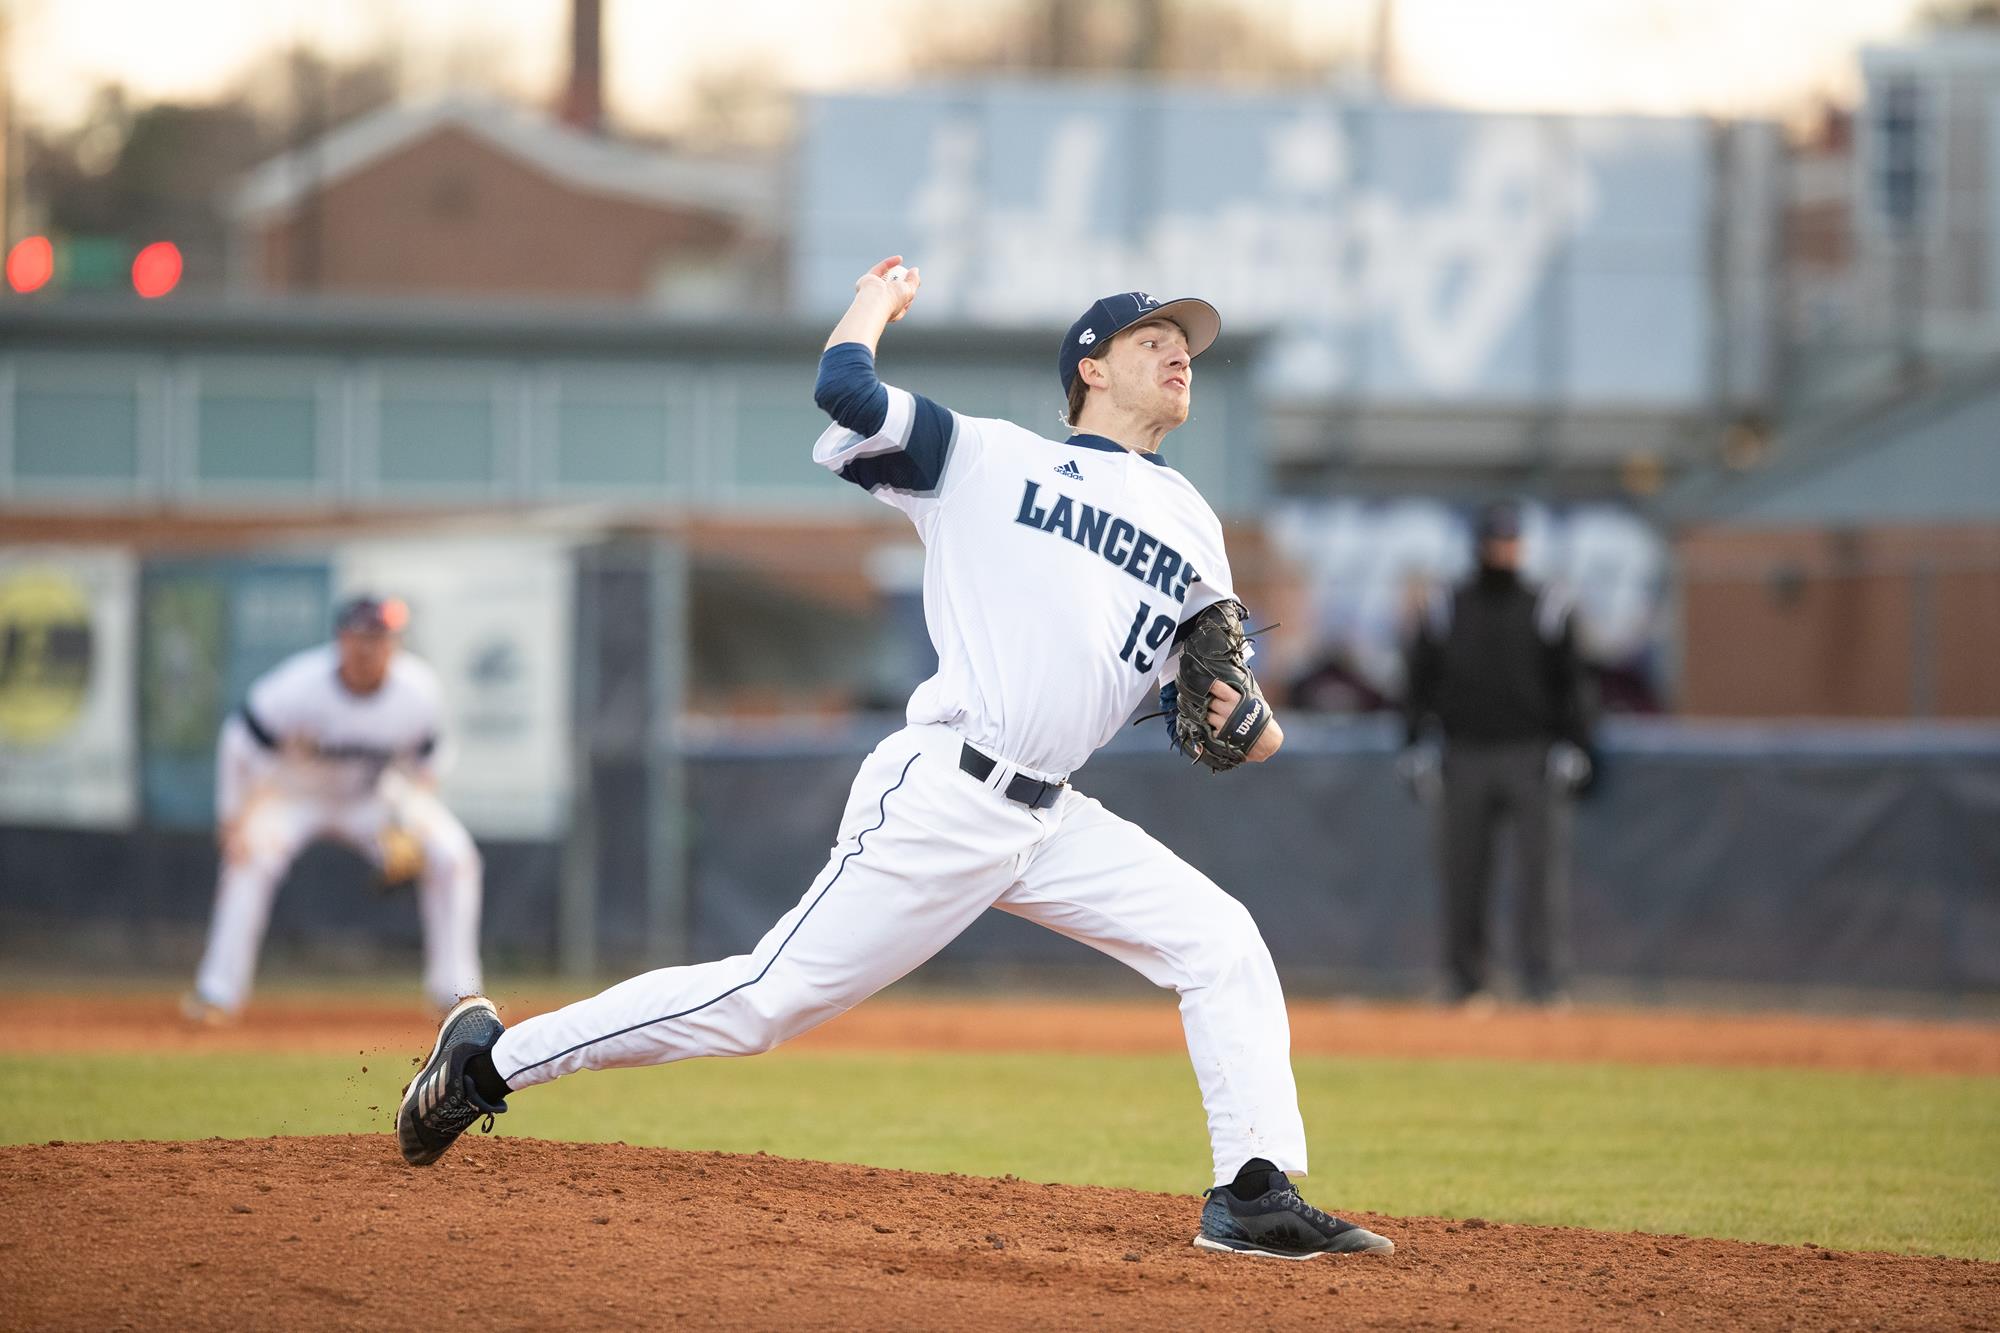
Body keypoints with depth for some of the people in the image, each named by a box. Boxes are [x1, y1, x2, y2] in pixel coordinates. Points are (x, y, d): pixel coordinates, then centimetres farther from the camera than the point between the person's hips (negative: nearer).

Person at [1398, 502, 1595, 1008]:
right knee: (1462, 874, 1)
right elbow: (1419, 684, 11)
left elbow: (1569, 686, 8)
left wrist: (1570, 749, -1)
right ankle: (1465, 984, 9)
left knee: (1542, 868, -11)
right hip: (1464, 757, 1)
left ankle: (1546, 982, -13)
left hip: (1532, 759, -1)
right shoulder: (1444, 611, 10)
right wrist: (1415, 750, 1)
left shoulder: (1546, 609, 7)